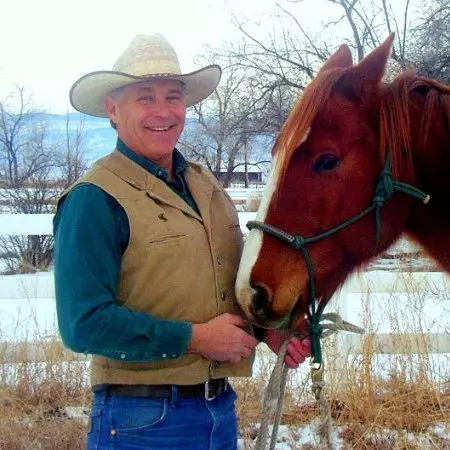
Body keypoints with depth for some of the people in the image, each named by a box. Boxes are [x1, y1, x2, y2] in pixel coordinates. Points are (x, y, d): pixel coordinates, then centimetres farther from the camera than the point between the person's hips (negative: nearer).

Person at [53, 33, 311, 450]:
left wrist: (267, 328, 1)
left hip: (222, 408, 7)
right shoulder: (95, 199, -14)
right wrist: (194, 338, -20)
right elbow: (83, 323, -21)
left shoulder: (207, 186, 9)